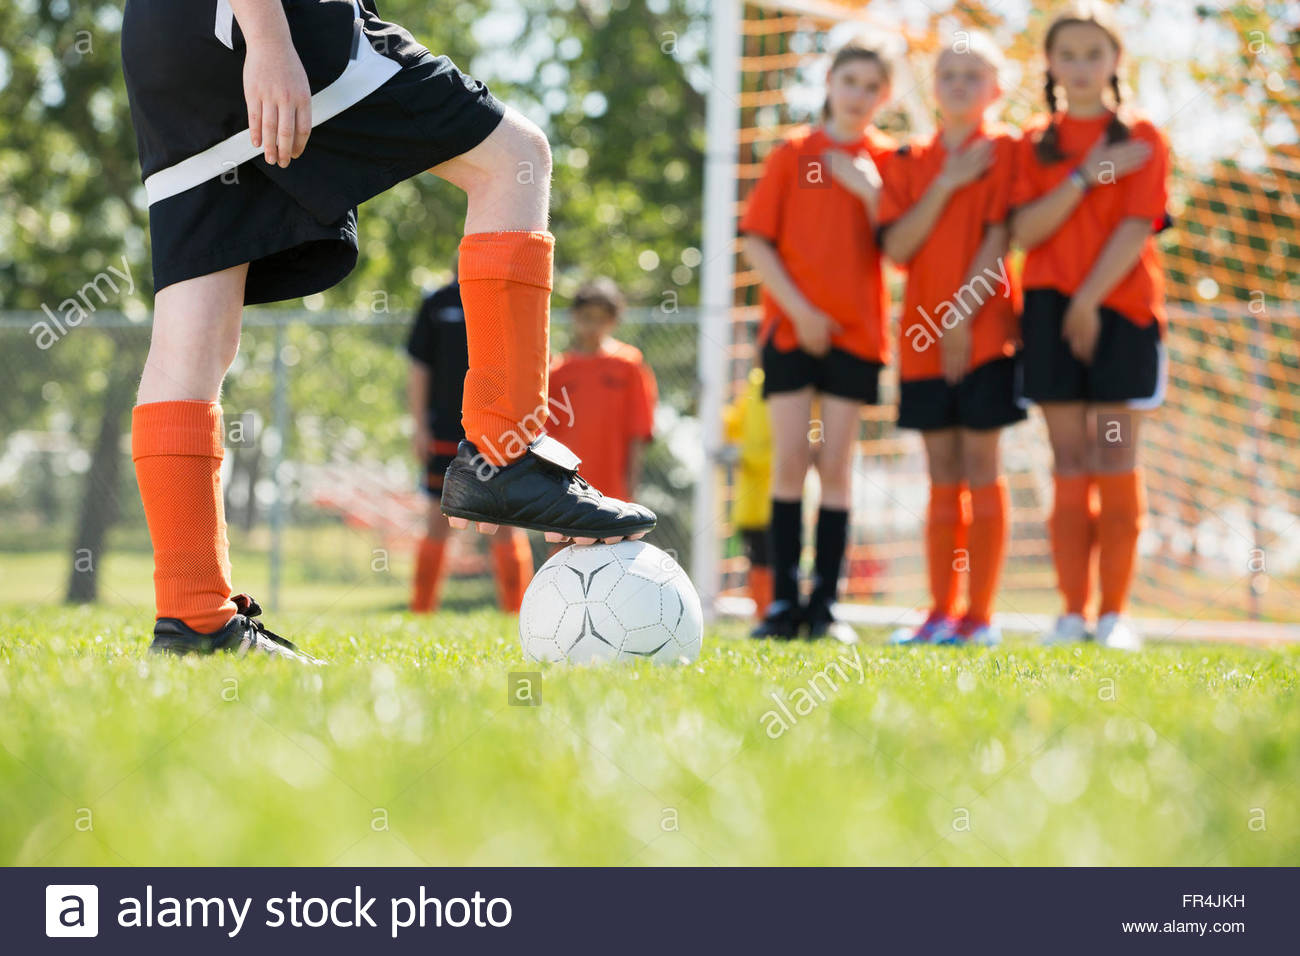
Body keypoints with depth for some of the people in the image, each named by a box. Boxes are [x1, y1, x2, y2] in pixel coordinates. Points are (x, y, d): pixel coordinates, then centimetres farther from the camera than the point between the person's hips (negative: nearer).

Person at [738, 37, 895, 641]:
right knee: (790, 459, -5)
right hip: (791, 327, -1)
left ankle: (824, 606, 2)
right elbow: (756, 240, 1)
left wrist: (869, 190, -12)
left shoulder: (887, 161, 8)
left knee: (835, 465, 0)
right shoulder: (792, 154, 5)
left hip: (855, 332, 1)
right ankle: (783, 601, -2)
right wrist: (798, 308, -7)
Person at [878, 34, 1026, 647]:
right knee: (943, 476, 7)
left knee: (979, 468, -4)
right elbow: (896, 247, 0)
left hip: (984, 332, -4)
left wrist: (962, 316, -15)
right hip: (924, 339, 4)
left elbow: (999, 236, -8)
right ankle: (941, 610, 10)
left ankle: (980, 614, -2)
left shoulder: (1003, 150, 1)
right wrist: (945, 186, -9)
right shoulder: (911, 161, 12)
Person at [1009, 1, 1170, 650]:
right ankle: (1073, 613, 2)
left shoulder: (1140, 139, 4)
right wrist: (1086, 176, -12)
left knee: (1114, 462, -5)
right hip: (1051, 310, 2)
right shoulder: (1037, 143, 11)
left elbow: (1136, 228, -6)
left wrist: (1089, 300, -14)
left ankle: (1114, 613, -2)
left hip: (1121, 310, -2)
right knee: (1070, 467, 1)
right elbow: (1025, 230, -2)